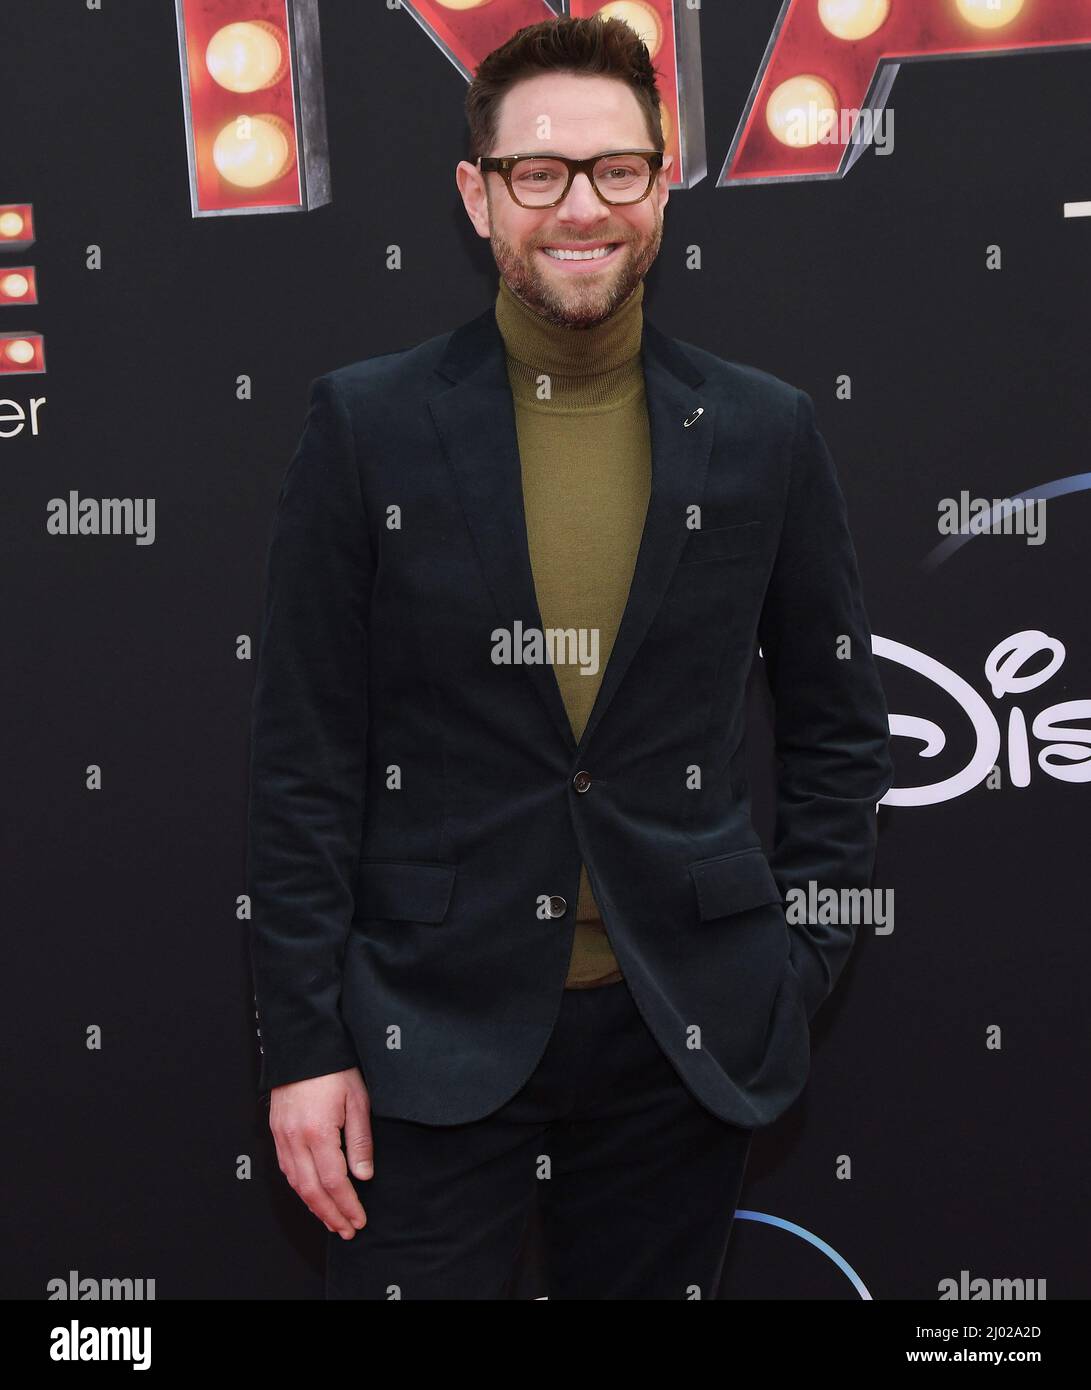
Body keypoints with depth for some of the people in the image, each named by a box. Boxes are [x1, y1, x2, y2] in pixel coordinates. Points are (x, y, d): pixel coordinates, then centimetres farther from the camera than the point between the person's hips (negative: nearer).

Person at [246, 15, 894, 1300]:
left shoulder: (765, 435, 2)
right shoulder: (367, 423, -3)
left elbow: (839, 723, 11)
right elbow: (302, 755, -2)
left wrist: (801, 972, 4)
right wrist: (301, 1043, -5)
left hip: (684, 1038, 2)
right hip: (432, 1035, -1)